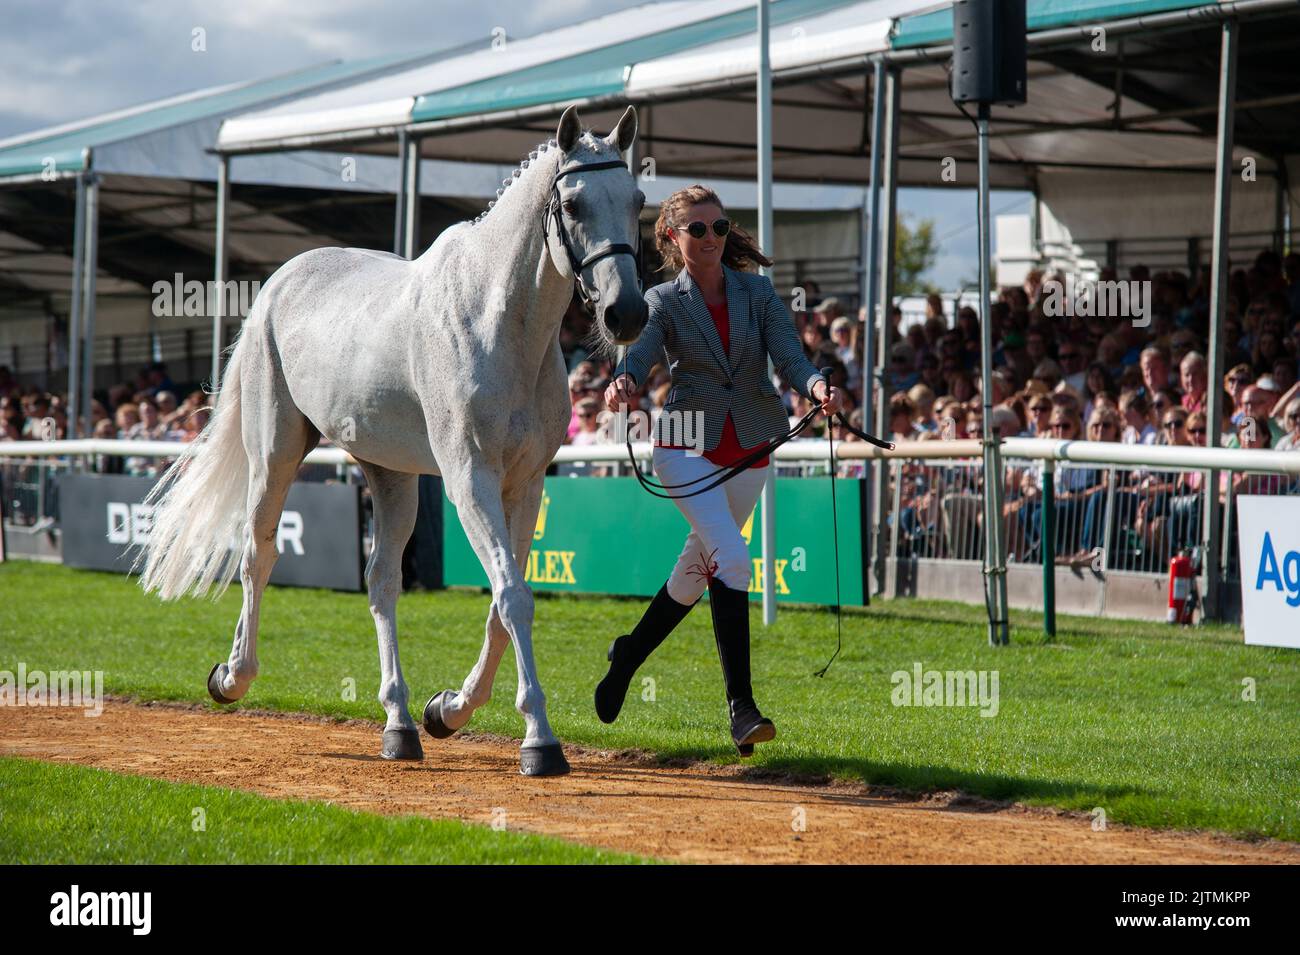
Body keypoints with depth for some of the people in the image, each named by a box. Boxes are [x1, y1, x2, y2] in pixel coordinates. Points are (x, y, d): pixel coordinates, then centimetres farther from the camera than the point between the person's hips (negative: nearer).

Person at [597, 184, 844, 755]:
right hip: (687, 448, -4)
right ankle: (740, 706, -25)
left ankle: (629, 655, 41)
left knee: (697, 571, 15)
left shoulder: (758, 292, 3)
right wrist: (622, 384, -45)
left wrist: (816, 387, -32)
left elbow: (789, 359, -9)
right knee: (730, 558, -23)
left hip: (750, 452, 4)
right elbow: (639, 355, -21)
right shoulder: (663, 302, -3)